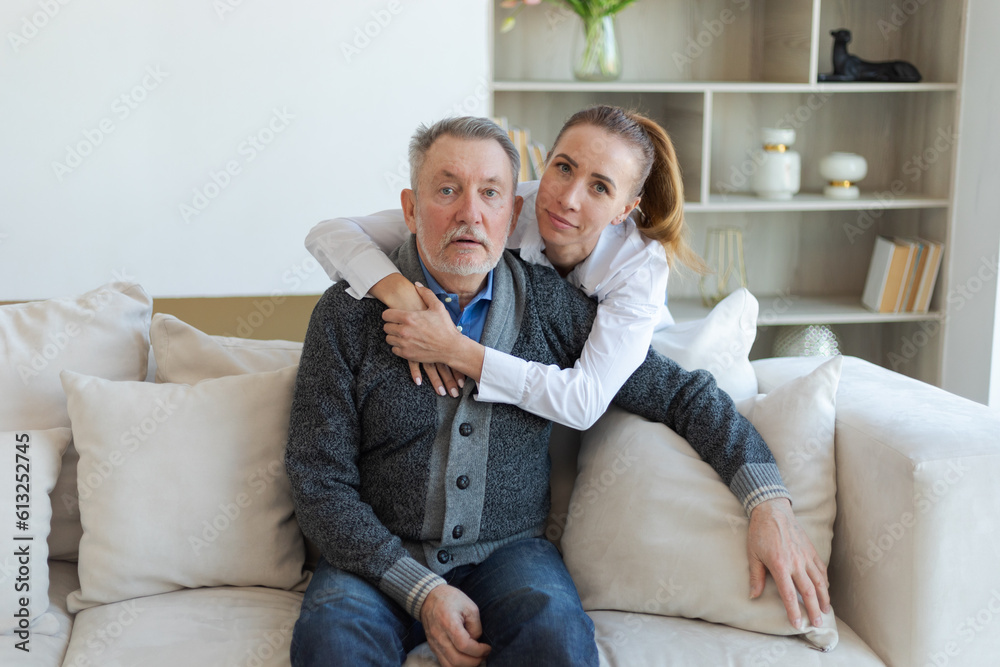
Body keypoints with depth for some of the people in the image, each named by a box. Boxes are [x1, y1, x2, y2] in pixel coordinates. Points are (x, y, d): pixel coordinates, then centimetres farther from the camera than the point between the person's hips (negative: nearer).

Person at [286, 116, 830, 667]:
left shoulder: (552, 307, 1)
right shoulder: (348, 313, -4)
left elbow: (679, 393, 6)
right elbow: (319, 481, -5)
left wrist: (769, 505, -8)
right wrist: (422, 591, -16)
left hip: (506, 551, 1)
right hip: (379, 558, 0)